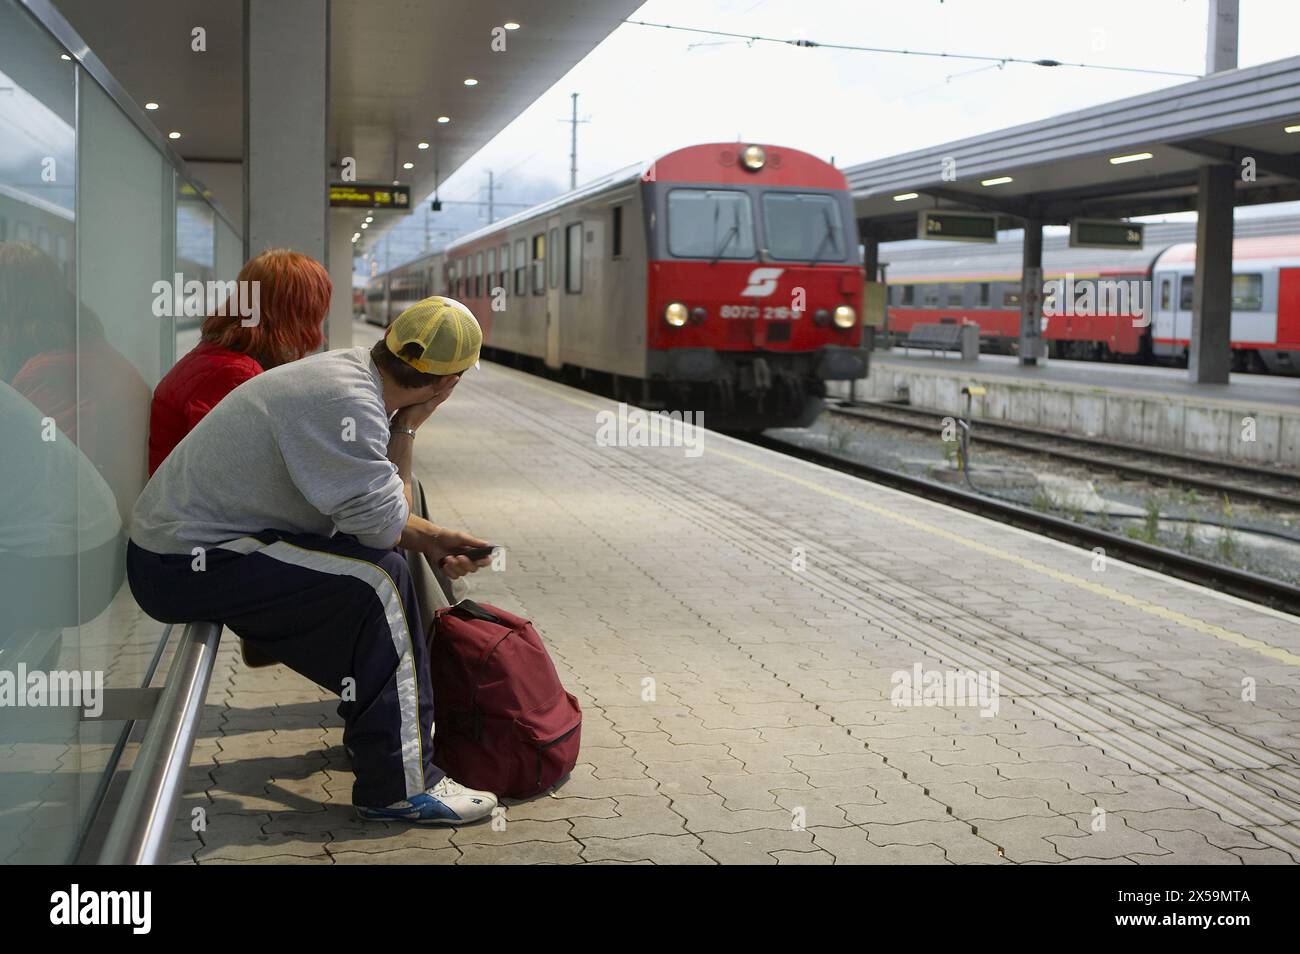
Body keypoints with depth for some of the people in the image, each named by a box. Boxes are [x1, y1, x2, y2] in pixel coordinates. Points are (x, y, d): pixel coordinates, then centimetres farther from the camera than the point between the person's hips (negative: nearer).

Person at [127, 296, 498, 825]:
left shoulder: (347, 367, 6)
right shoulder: (347, 404, -25)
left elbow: (360, 504, 16)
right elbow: (383, 525, -18)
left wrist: (432, 540, 10)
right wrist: (407, 429, -9)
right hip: (187, 567, -10)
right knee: (378, 577, -17)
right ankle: (400, 786, -11)